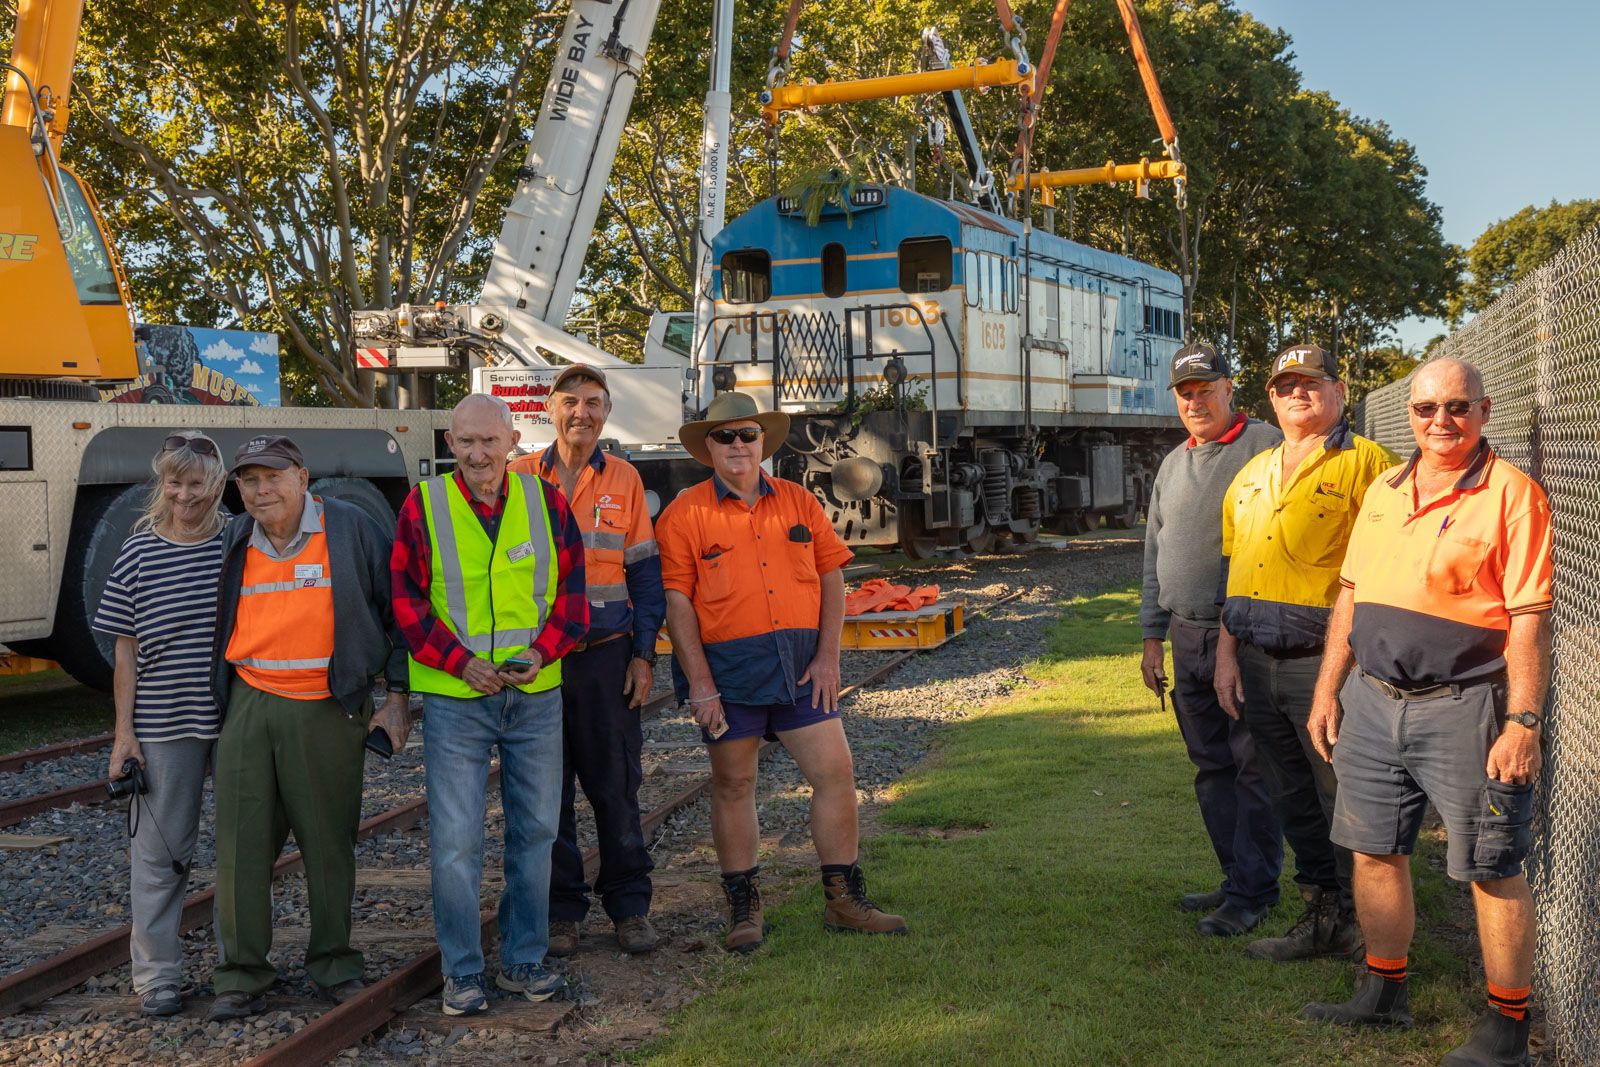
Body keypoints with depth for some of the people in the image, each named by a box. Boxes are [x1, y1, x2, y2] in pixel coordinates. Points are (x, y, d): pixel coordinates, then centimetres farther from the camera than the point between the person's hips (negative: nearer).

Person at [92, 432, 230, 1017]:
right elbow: (127, 651, 2)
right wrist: (123, 731, -1)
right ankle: (157, 972, 17)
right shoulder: (137, 554, 0)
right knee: (160, 847, 5)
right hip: (163, 723, -1)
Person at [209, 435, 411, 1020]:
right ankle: (241, 972, 14)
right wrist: (216, 703, 17)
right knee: (242, 843, 2)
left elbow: (396, 611, 2)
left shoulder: (351, 528, -2)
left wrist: (397, 696, -1)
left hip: (328, 709, -3)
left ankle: (334, 962, 22)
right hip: (248, 706, 3)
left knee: (329, 843, 7)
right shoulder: (236, 543, 10)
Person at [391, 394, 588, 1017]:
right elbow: (407, 598, -3)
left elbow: (572, 586, 5)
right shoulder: (423, 506, -2)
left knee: (534, 830, 10)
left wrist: (542, 651, -10)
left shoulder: (544, 501, 3)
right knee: (455, 840, -1)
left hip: (536, 694, 3)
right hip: (454, 698, -2)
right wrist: (459, 660, -13)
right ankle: (462, 972, 14)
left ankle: (523, 960, 24)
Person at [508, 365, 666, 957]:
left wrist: (644, 655, 1)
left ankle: (629, 906, 16)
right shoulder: (519, 479, 5)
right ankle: (559, 910, 16)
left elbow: (644, 570, 7)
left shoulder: (624, 479, 7)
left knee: (616, 784, 4)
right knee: (547, 789, 5)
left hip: (606, 652, 0)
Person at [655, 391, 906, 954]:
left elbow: (831, 575, 8)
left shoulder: (799, 502, 8)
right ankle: (744, 908, 20)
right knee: (733, 785, 6)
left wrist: (827, 656, -2)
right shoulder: (685, 513, -2)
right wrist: (700, 684, -11)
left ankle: (845, 899, 15)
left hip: (801, 665, 3)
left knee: (836, 772, 2)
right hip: (727, 666, -3)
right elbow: (677, 603, -6)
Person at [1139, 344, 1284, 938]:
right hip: (1188, 637, 7)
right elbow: (1154, 553, 21)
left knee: (1253, 766, -3)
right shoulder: (1173, 465, 17)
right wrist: (1153, 636, 17)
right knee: (1210, 766, 12)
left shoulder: (1266, 448, -5)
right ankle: (1236, 877, 22)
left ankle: (1253, 890, 5)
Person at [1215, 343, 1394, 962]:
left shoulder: (1365, 464, -5)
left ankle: (1359, 926, 14)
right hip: (1258, 664, 7)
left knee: (1345, 801, 1)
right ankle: (1321, 916, 26)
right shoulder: (1252, 475, 17)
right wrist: (1227, 654, 14)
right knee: (1292, 800, 14)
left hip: (1327, 662, -7)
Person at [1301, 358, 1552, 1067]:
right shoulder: (1384, 490, 12)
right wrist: (1328, 690, 13)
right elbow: (1351, 596, 17)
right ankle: (1383, 995, 31)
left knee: (1492, 871, 2)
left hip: (1463, 707, -6)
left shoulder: (1511, 494, -8)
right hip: (1372, 700, 7)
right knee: (1376, 851, 14)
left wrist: (1522, 724, -18)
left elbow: (1530, 620, -13)